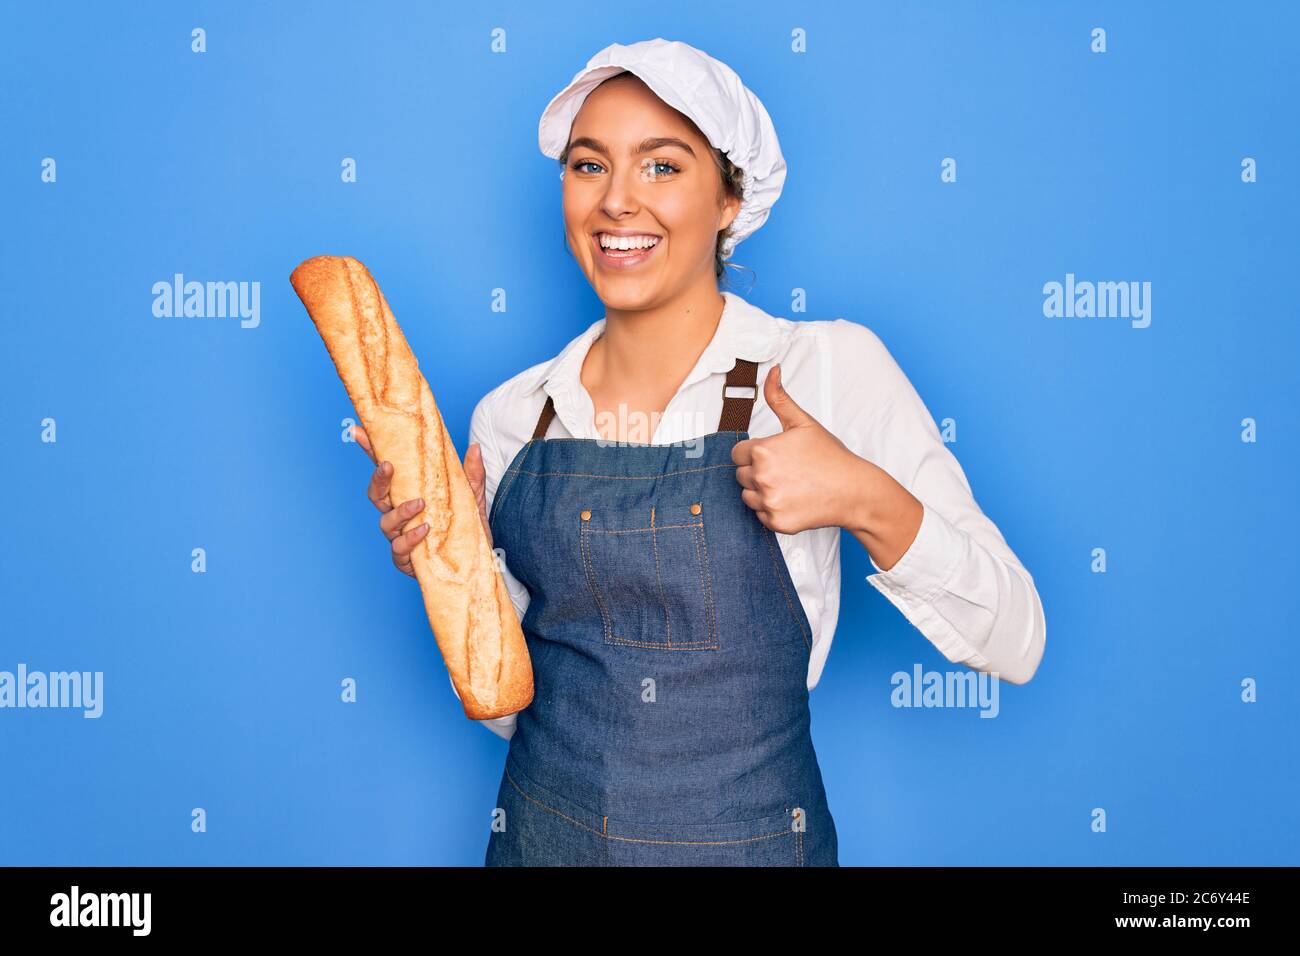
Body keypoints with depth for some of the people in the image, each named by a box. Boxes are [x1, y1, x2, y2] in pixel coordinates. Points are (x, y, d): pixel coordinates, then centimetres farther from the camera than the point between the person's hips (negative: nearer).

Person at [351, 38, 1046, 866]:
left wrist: (868, 502, -25)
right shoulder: (511, 416, -2)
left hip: (750, 837, -2)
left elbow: (1013, 645, -11)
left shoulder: (831, 366, -11)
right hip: (540, 834, 3)